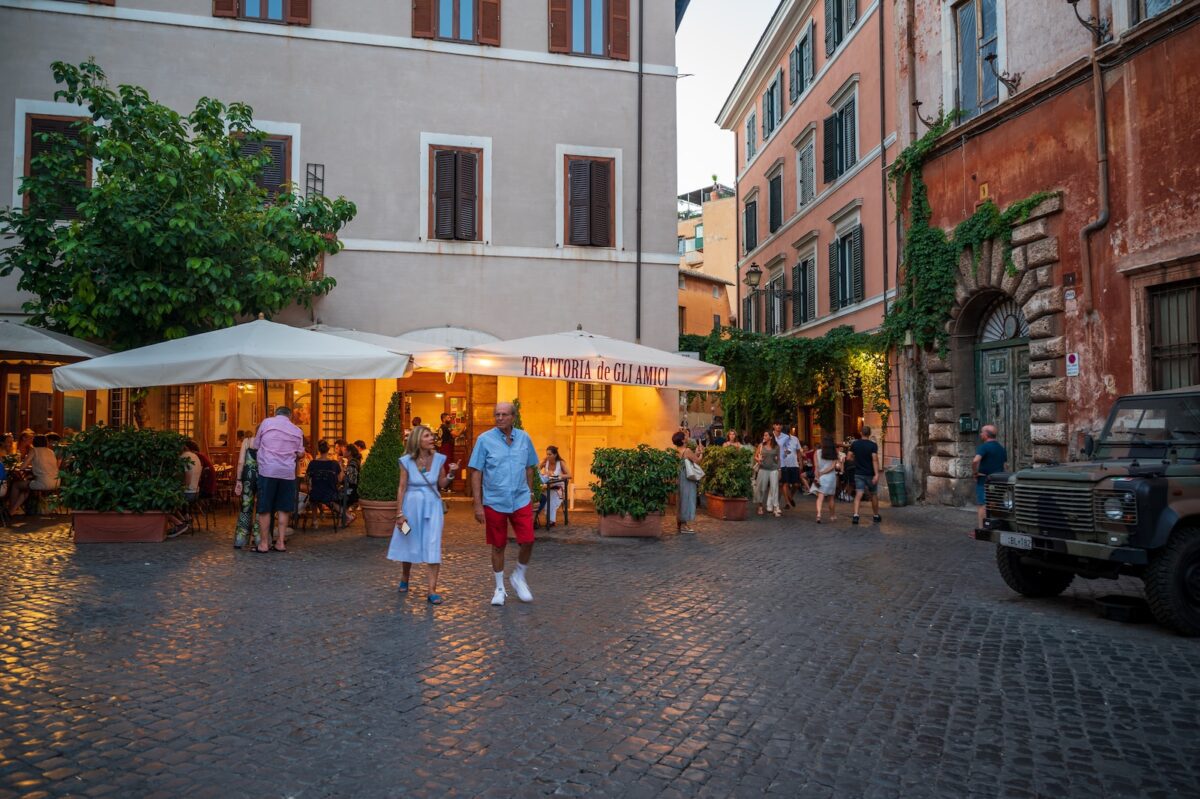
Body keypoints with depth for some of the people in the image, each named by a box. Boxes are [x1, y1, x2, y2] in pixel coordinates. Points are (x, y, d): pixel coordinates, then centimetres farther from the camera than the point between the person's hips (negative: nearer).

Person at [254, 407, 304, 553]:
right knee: (283, 509, 10)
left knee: (264, 508, 4)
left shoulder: (266, 422, 4)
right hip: (288, 472, 2)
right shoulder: (297, 431, 11)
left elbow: (256, 445, 9)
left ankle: (263, 543, 7)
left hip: (267, 470, -2)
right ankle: (280, 542, 10)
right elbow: (300, 454, 11)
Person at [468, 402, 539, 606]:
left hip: (521, 500, 2)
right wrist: (478, 505, -10)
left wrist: (530, 494, 13)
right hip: (494, 502, -2)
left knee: (527, 541, -4)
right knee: (498, 546, 8)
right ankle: (499, 588, 25)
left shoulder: (524, 438, 1)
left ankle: (518, 577, 23)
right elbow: (476, 473, -7)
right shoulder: (484, 440, -7)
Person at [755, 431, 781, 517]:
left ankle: (775, 508, -6)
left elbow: (778, 458, 12)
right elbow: (755, 456, 8)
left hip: (774, 469, 0)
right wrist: (758, 459, -14)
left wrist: (779, 469, 9)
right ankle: (760, 506, 19)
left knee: (774, 488, -6)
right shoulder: (761, 445, 3)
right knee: (762, 488, 4)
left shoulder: (776, 446, 4)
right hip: (763, 469, 0)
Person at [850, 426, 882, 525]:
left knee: (858, 495, -5)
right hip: (870, 474, -2)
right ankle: (876, 516, 27)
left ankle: (855, 515, -22)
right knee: (874, 495, 15)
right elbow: (875, 459, -20)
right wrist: (876, 474, -23)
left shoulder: (855, 444, 0)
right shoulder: (873, 445, -10)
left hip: (858, 473, 2)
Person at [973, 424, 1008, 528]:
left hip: (984, 481, -7)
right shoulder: (1001, 448, 11)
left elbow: (975, 461, -32)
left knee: (982, 505, -3)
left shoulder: (984, 447, -16)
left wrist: (975, 472, -18)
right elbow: (1005, 462, 19)